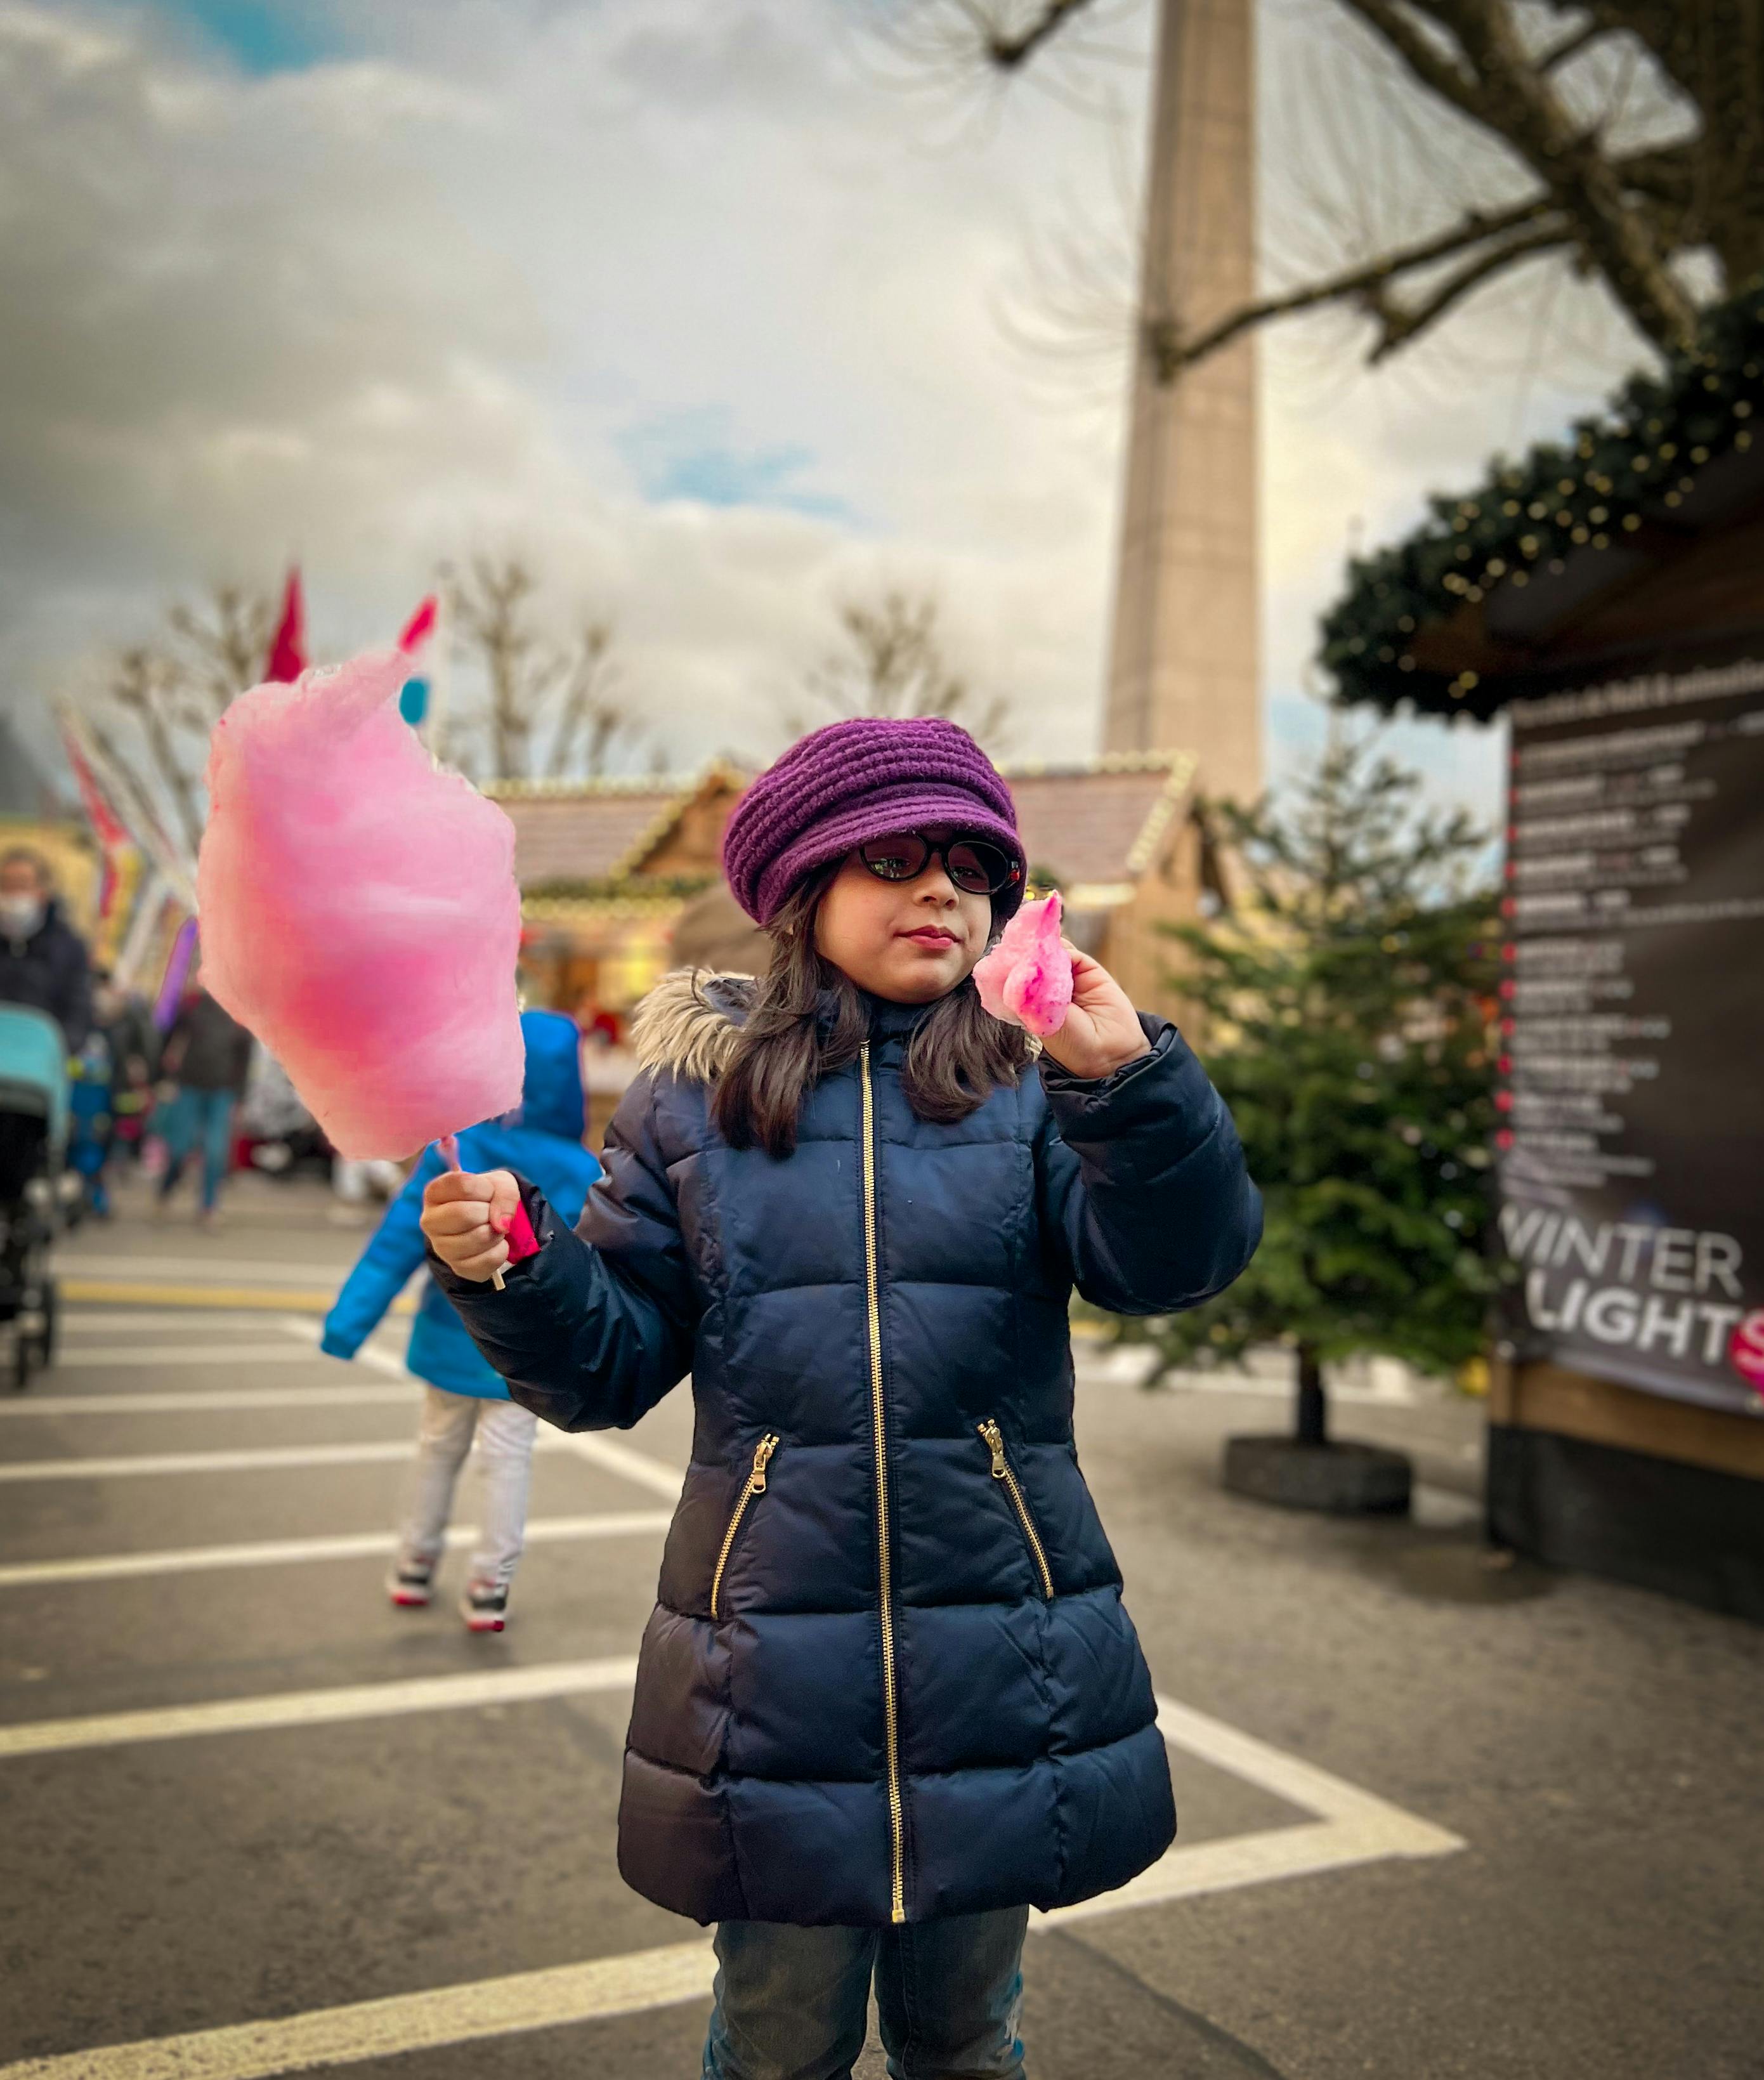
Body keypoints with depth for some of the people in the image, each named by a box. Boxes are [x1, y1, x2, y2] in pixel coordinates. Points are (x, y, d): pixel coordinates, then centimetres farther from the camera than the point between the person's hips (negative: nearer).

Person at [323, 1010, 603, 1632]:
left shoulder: (455, 1150, -13)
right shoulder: (583, 1175, -14)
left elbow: (399, 1238, -12)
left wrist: (351, 1316, -8)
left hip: (452, 1336, 2)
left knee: (439, 1446, 20)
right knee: (508, 1459, 10)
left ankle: (414, 1565, 33)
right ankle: (490, 1588, 15)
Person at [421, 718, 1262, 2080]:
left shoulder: (1034, 1080, 0)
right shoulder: (696, 1094, 1)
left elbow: (1173, 1263, -15)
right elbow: (609, 1366, 2)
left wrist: (1135, 1087, -31)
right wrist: (513, 1267, -17)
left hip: (999, 1658, 1)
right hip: (774, 1662, 0)